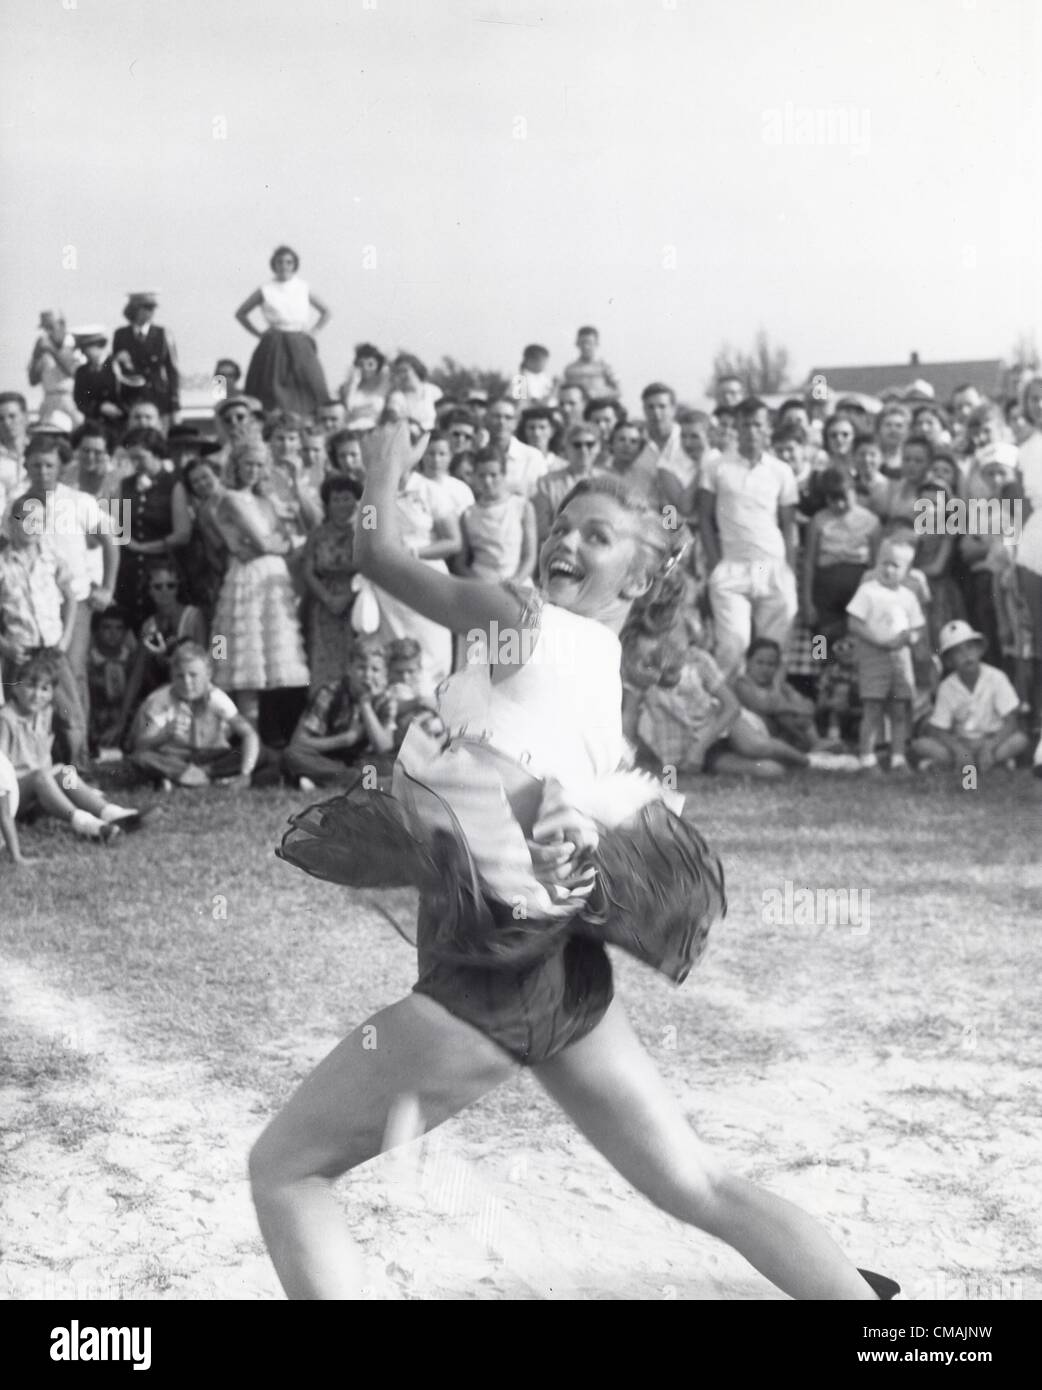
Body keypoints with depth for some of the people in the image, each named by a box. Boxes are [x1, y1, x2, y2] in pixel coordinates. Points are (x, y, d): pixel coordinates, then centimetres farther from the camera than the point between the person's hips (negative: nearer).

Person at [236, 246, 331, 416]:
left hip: (300, 349, 1)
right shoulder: (265, 291, 6)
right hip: (273, 349, -1)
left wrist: (313, 331, 8)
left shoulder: (304, 290, 10)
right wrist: (258, 333, 6)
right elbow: (240, 313, 14)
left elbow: (325, 313, 22)